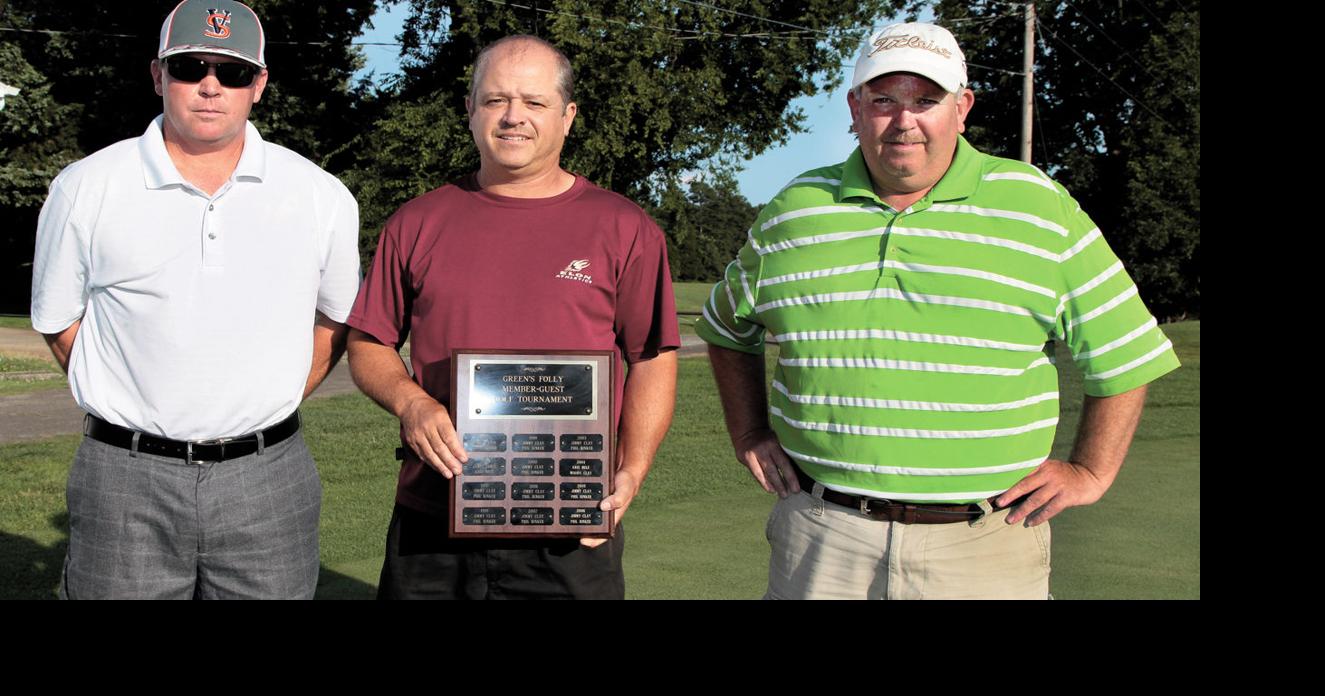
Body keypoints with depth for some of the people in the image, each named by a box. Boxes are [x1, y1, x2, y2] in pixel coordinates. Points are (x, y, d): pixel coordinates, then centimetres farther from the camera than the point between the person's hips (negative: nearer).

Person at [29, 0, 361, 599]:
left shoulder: (322, 197, 2)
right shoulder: (85, 190, 1)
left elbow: (337, 318, 14)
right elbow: (58, 321, 11)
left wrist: (271, 405, 6)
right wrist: (139, 409, 4)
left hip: (268, 480, 1)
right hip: (125, 479, 0)